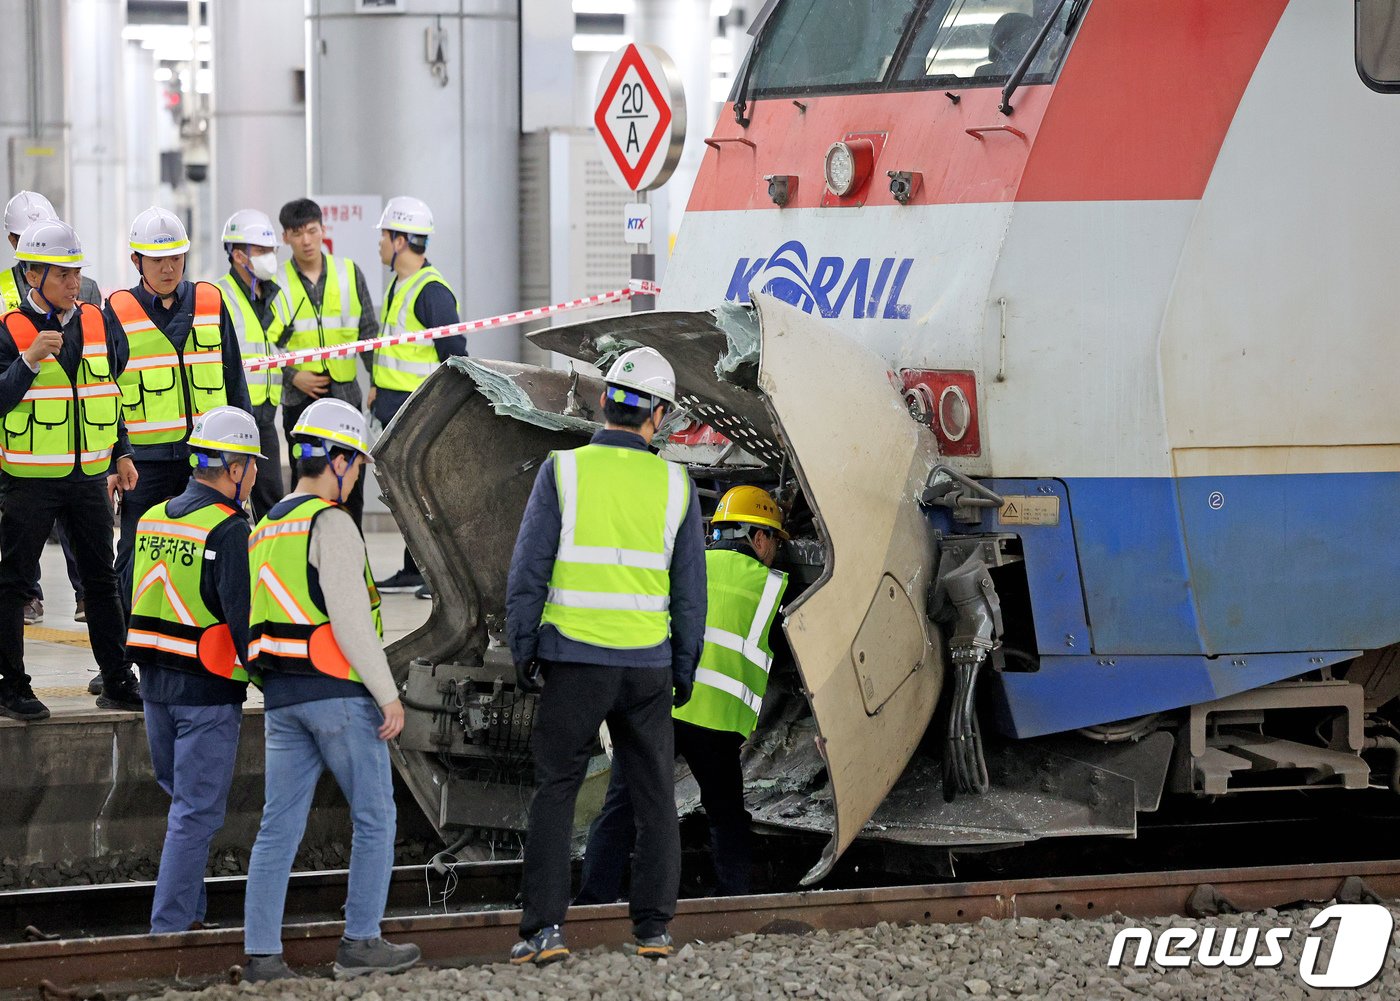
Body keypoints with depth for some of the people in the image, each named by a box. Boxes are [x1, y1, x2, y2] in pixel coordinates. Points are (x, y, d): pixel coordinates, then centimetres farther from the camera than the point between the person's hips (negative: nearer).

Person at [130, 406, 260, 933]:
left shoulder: (152, 519, 8)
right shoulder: (228, 530, -16)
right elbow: (241, 613, -19)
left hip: (154, 681, 7)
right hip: (208, 691, -7)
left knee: (184, 800, 19)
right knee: (197, 812, -2)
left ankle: (188, 914, 21)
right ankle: (170, 926, -4)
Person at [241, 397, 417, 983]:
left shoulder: (266, 529, 15)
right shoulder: (330, 523, -12)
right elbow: (350, 620, -18)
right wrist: (388, 695, -14)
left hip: (280, 696, 8)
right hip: (338, 692, -8)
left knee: (280, 825, 6)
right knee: (375, 817, 4)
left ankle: (261, 954, 3)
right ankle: (360, 944, 5)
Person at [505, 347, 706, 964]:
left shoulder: (563, 472, -4)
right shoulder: (674, 485, 2)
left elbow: (528, 571, -6)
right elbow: (689, 591, 6)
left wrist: (522, 652, 2)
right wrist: (684, 671, 15)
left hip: (574, 661, -1)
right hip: (648, 665, 2)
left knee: (555, 792, 4)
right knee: (654, 797, 11)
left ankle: (544, 929, -3)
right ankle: (653, 928, 9)